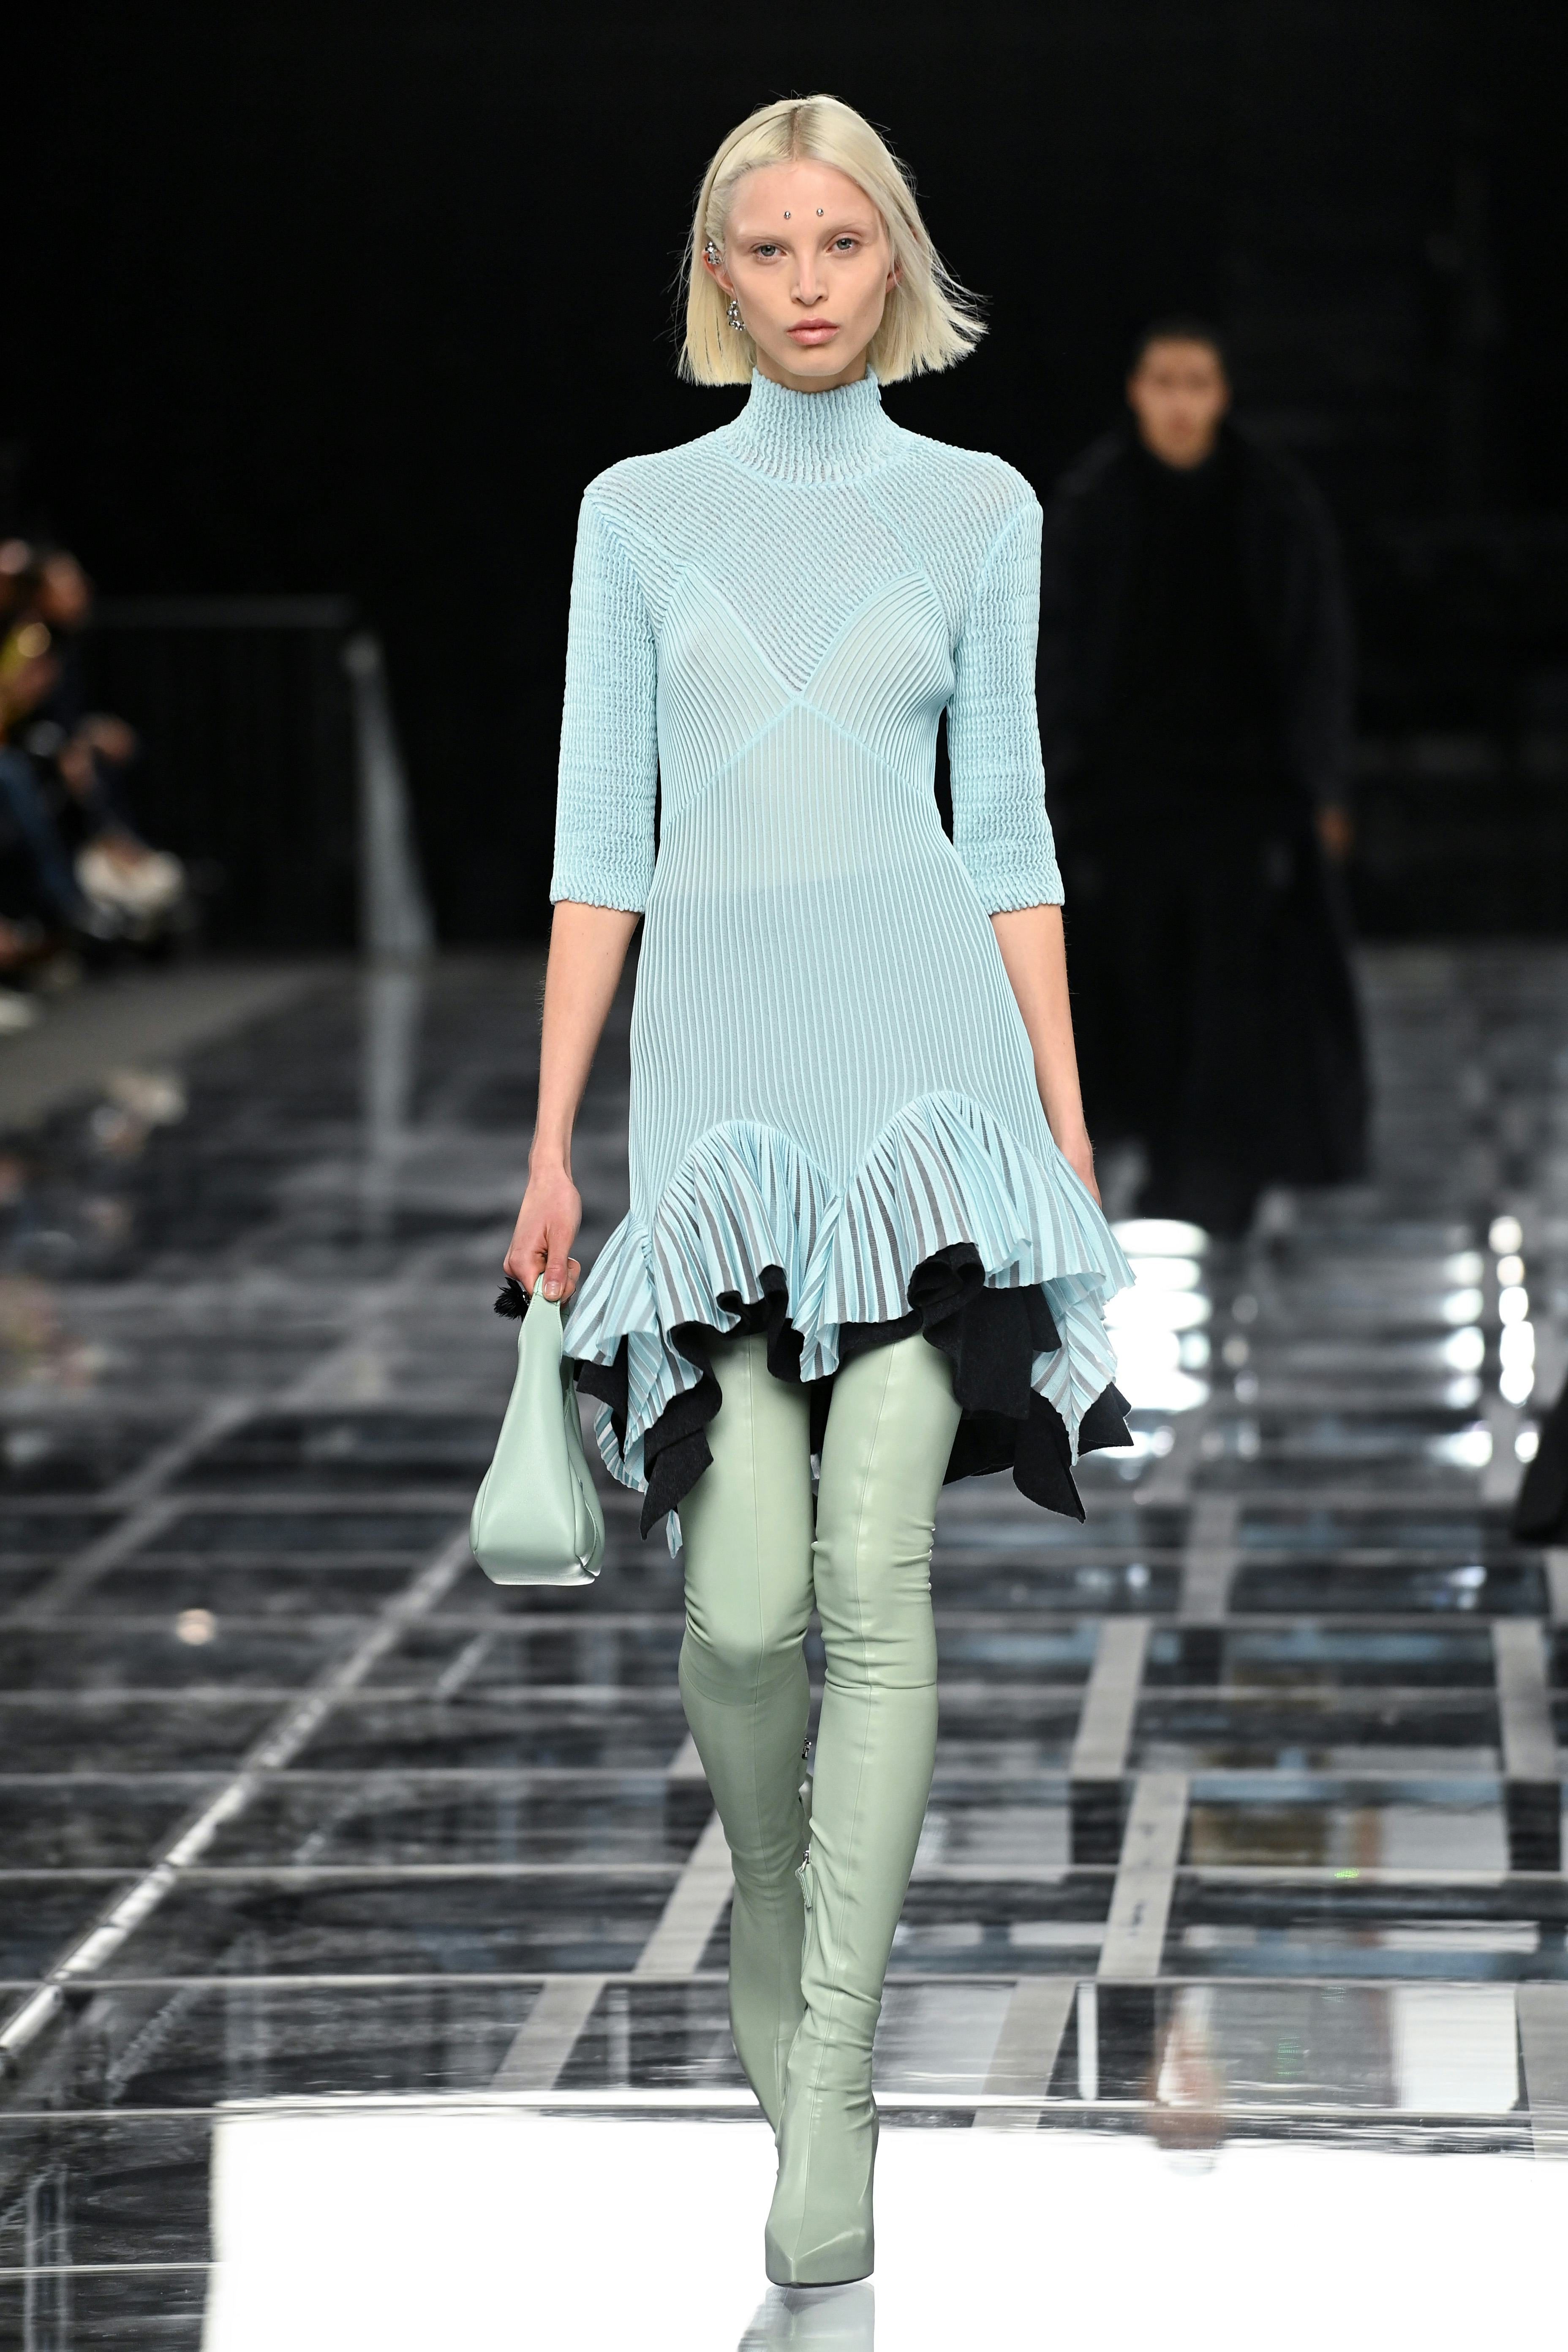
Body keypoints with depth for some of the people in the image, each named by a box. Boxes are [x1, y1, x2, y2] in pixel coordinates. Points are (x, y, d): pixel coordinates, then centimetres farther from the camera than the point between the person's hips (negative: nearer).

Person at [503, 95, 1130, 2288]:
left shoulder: (978, 507, 10)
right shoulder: (642, 510, 10)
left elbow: (1009, 827, 10)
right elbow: (599, 837, 8)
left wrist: (1069, 1123, 6)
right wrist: (553, 1141, 3)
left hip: (928, 1040, -1)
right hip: (720, 1046, 1)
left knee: (875, 1552, -15)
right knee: (749, 1594, -9)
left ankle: (828, 2086, -10)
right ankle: (774, 1907, 24)